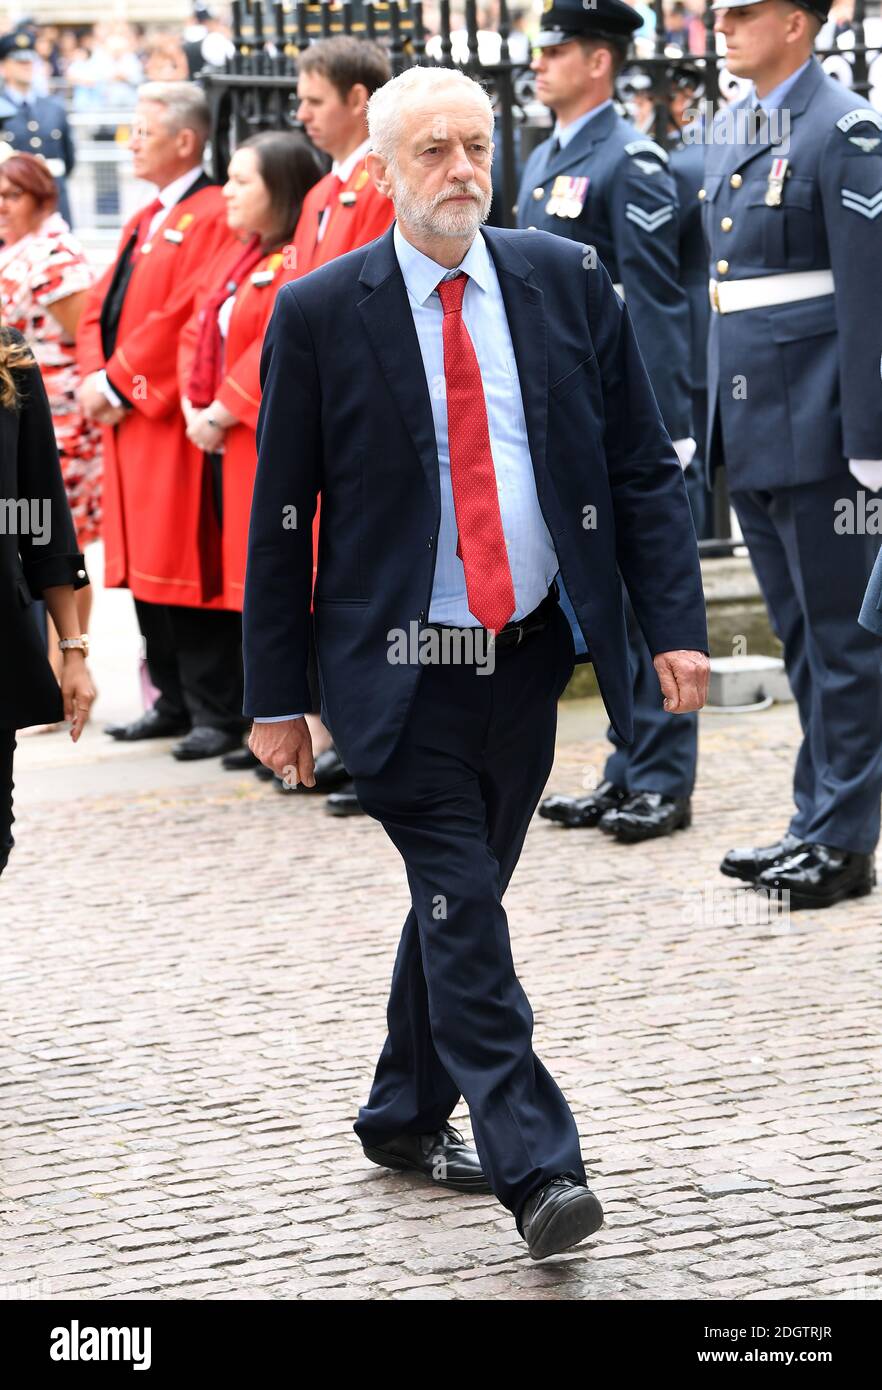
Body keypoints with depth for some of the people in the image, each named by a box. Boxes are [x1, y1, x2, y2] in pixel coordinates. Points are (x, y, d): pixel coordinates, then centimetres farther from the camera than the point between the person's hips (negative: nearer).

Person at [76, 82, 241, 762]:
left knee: (191, 570, -8)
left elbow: (185, 318, -20)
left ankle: (219, 714, -3)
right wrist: (98, 377, -1)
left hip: (180, 424, -9)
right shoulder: (144, 223, 19)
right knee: (147, 567, 12)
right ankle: (177, 702, 20)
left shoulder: (213, 219, -12)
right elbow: (100, 306, 16)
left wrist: (119, 382, -15)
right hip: (131, 423, 9)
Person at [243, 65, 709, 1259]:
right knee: (463, 905, -11)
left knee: (462, 895, 14)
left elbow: (643, 469, 5)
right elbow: (279, 517, -2)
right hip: (403, 668, -4)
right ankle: (538, 1171, -13)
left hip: (528, 655, 4)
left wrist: (675, 624, -6)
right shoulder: (319, 315, -6)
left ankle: (407, 1117, 33)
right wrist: (275, 694, -2)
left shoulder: (566, 284, 3)